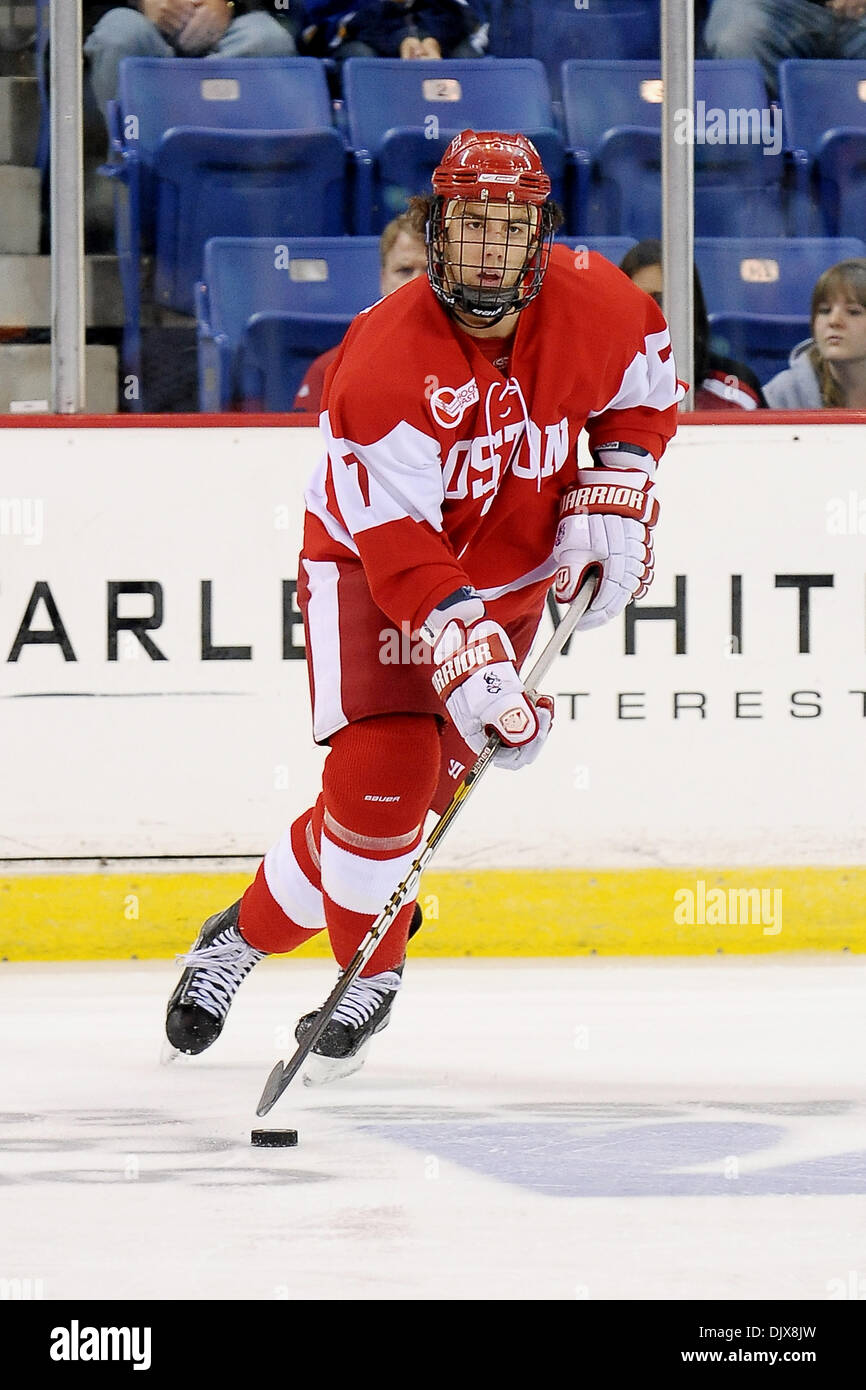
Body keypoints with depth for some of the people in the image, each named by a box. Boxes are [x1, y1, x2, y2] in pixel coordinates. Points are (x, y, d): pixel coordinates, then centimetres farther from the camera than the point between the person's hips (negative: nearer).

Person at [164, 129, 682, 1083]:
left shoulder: (591, 307, -16)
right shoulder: (385, 360, -30)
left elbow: (647, 387, 9)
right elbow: (401, 550, -33)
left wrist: (610, 497, -4)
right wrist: (470, 665, -43)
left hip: (507, 577, 4)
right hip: (368, 564, -4)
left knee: (421, 791, -3)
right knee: (383, 772, -20)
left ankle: (252, 931, 17)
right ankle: (372, 976, 4)